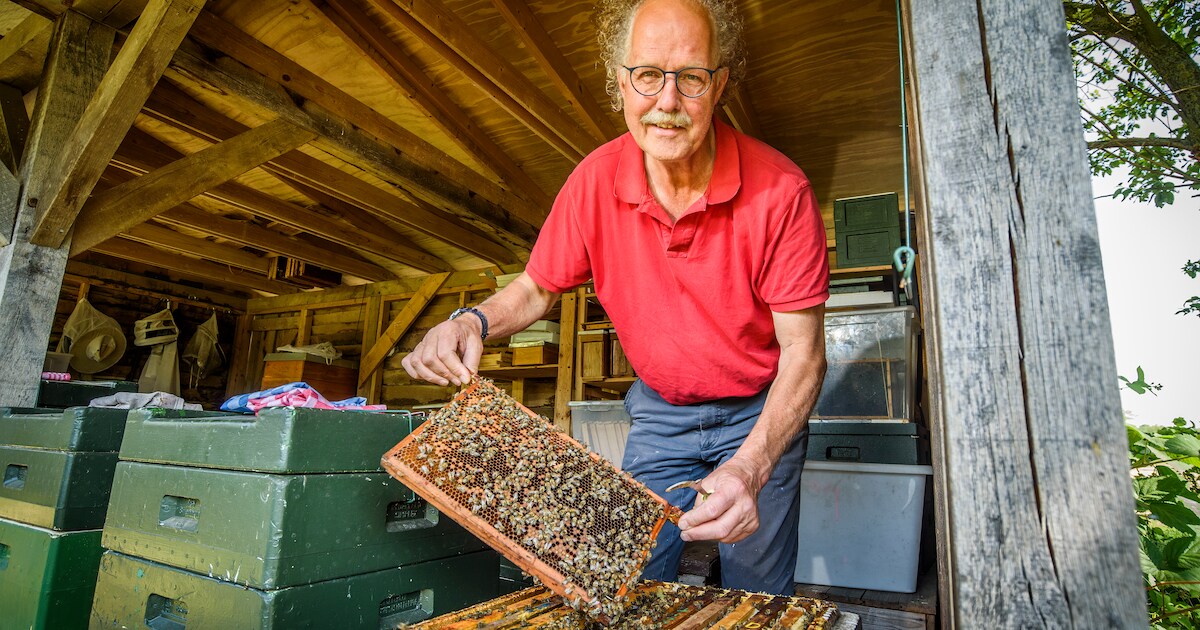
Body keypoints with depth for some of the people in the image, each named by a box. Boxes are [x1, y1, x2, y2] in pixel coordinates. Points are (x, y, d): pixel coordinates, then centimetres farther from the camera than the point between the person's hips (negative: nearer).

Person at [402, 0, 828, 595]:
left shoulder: (779, 189, -24)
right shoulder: (596, 179, -15)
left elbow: (803, 352, -21)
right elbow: (537, 286, -2)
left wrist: (750, 469, -36)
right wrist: (474, 320, -24)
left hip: (761, 413, -1)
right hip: (659, 410, 2)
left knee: (756, 602, 9)